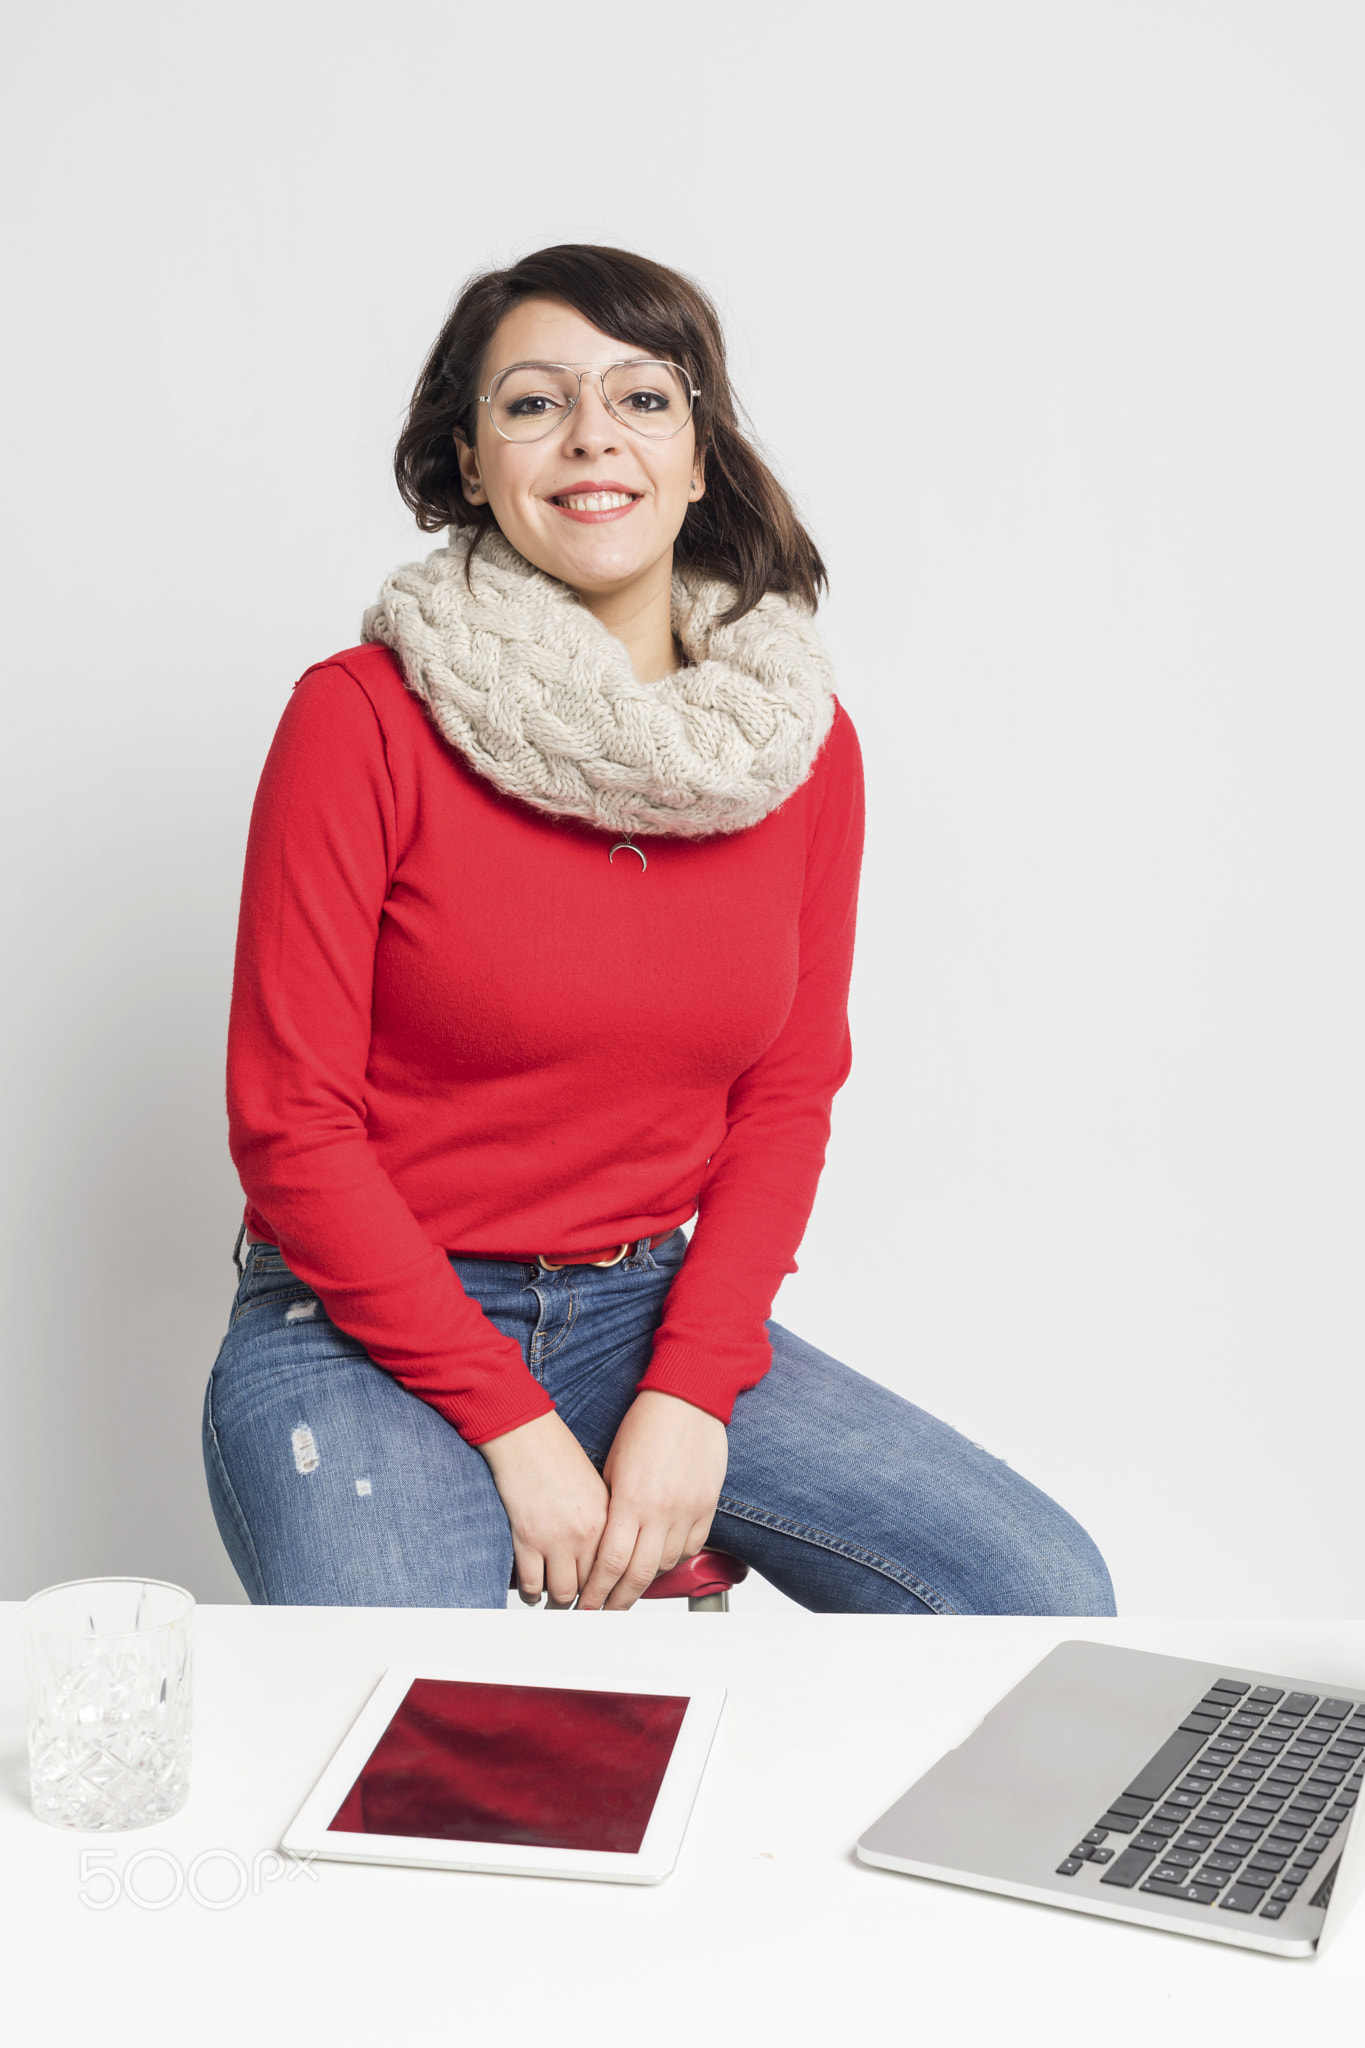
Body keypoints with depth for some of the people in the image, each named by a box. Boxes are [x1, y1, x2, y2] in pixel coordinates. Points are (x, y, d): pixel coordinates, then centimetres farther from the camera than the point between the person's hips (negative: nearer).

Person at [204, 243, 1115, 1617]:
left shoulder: (806, 741, 2)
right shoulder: (362, 718, -10)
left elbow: (786, 1099, 5)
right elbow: (291, 1119, -11)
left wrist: (691, 1395, -8)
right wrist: (513, 1427, -15)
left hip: (659, 1308, 5)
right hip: (370, 1334, -4)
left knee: (1048, 1593, -9)